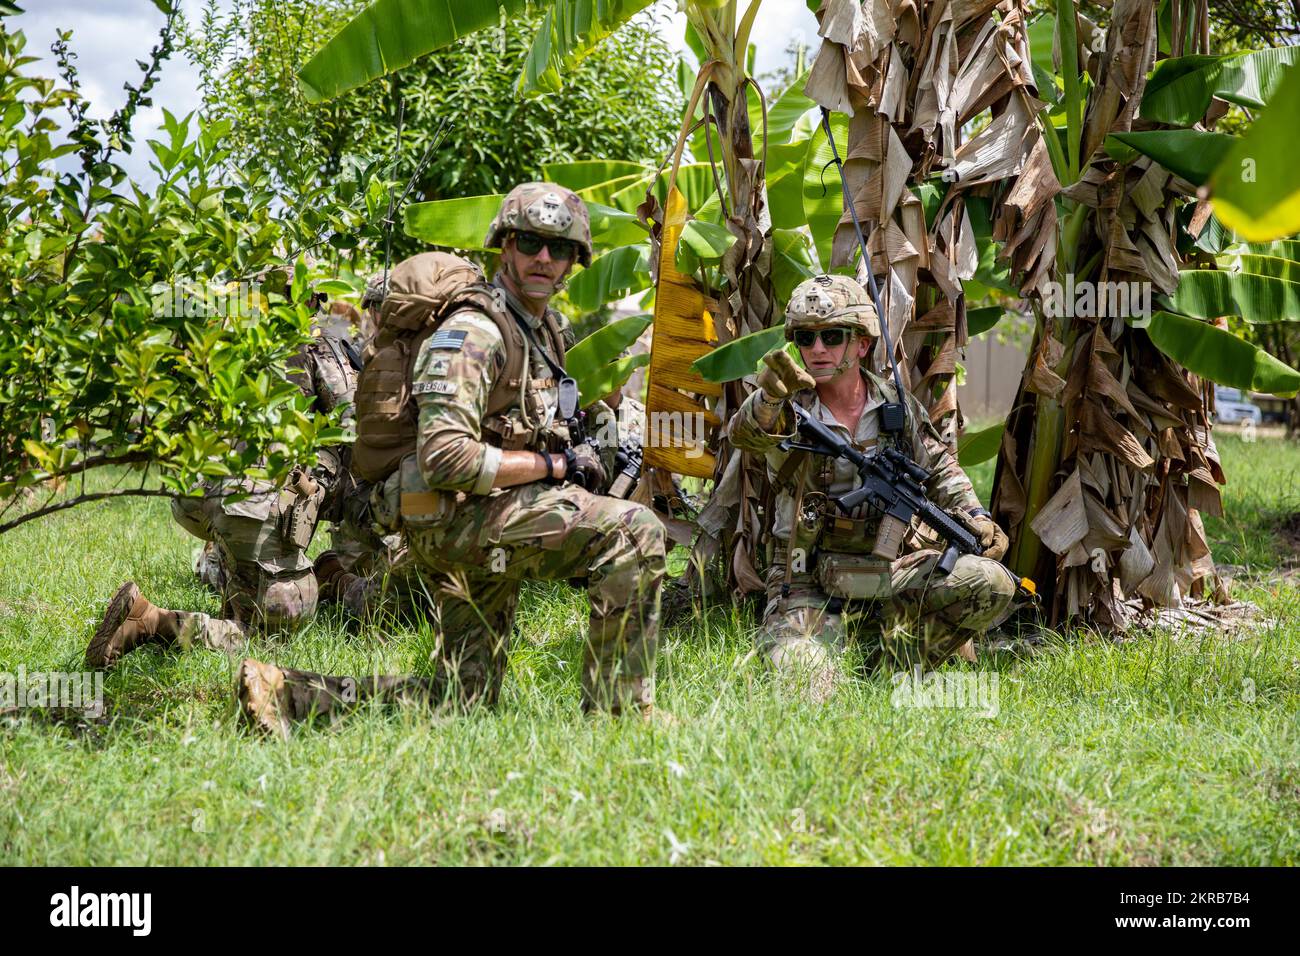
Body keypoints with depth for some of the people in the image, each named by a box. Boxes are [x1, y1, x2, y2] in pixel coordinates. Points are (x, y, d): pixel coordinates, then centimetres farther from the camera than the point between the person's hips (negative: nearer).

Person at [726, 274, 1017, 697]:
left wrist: (974, 516, -2)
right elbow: (745, 434, -34)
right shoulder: (790, 406, -10)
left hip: (887, 571, 3)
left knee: (992, 585, -16)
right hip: (806, 586, -3)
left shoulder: (898, 407, 1)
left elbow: (939, 469, 16)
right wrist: (770, 394, -57)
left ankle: (891, 663, 2)